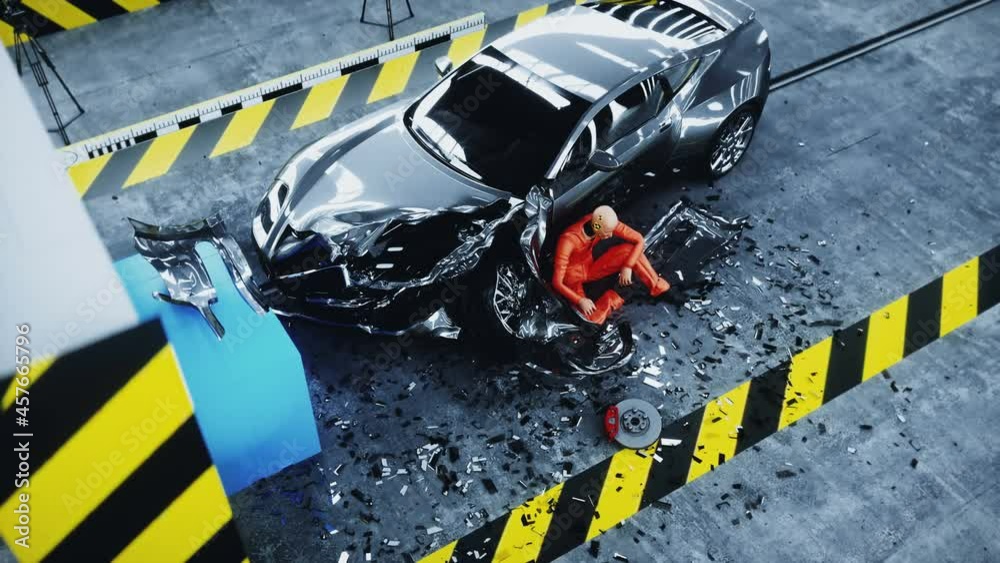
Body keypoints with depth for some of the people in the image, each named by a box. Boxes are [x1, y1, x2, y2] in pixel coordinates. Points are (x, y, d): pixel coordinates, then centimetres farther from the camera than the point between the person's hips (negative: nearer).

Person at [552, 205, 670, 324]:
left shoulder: (606, 223, -20)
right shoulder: (568, 240, -34)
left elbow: (639, 240, -15)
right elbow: (557, 282, -31)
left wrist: (628, 267, -25)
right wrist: (580, 300, -39)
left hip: (589, 268, 5)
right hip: (572, 276, -4)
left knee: (629, 250, -20)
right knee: (591, 321, -26)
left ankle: (658, 289, -13)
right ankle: (607, 302, 1)